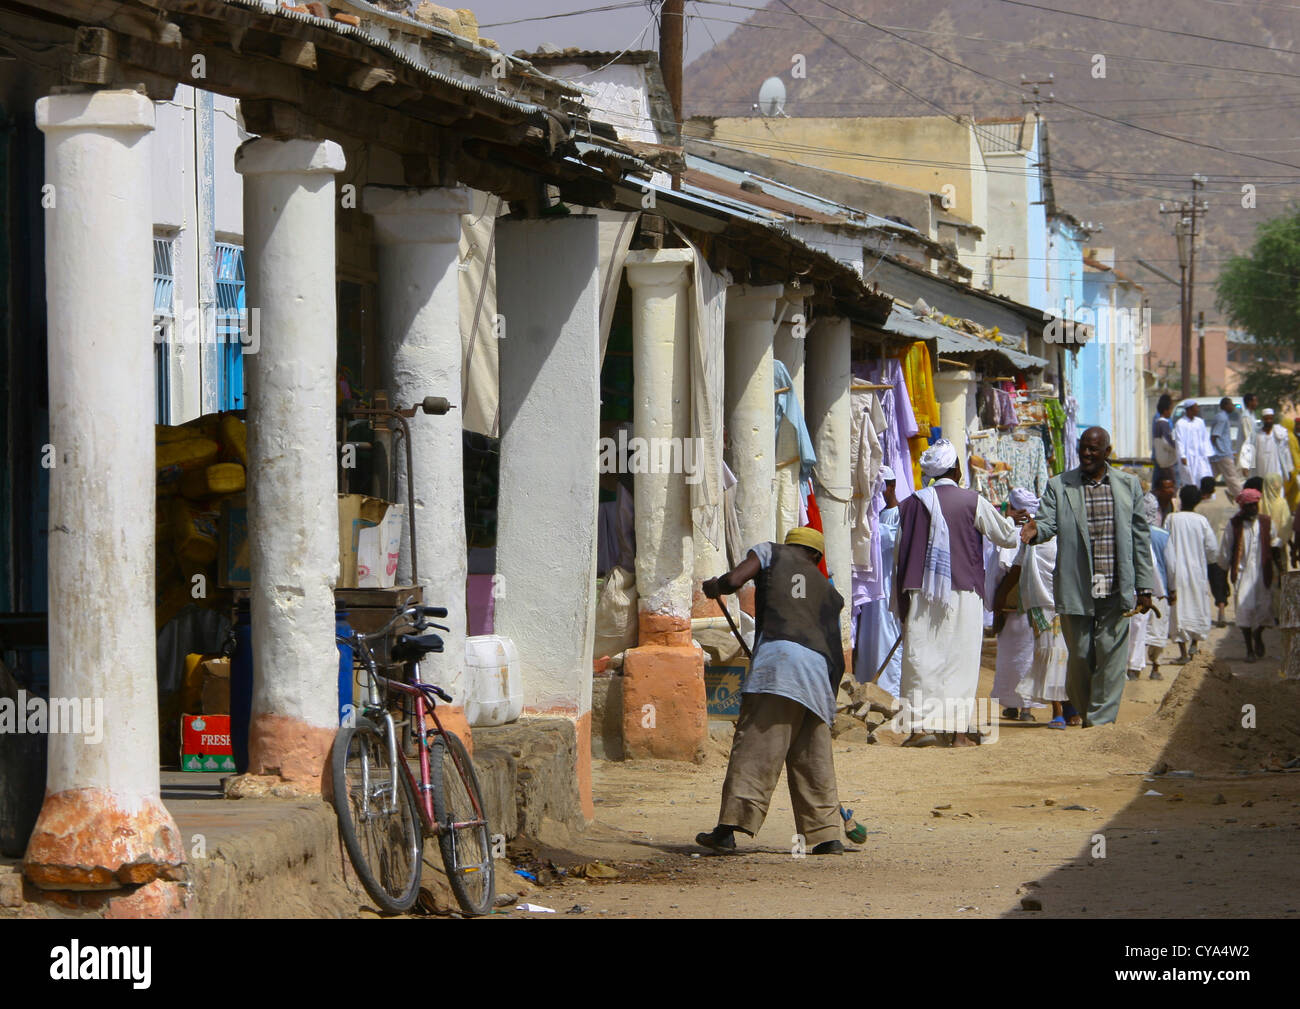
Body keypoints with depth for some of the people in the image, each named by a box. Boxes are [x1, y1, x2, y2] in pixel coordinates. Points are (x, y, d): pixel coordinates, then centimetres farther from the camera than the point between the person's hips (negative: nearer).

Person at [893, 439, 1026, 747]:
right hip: (963, 592, -1)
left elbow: (899, 557, 9)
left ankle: (921, 725, -8)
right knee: (959, 659, 3)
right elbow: (1007, 537, 9)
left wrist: (901, 605, 18)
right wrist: (1010, 519, 31)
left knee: (920, 658, 1)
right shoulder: (973, 502, -2)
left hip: (920, 594, 1)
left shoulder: (911, 504, 4)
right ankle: (958, 729, 0)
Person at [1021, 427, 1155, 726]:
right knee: (1080, 656, 5)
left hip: (1115, 589, 0)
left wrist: (1144, 586, 5)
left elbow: (1141, 536, 9)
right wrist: (1035, 530, -31)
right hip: (1076, 588, 0)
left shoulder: (1129, 485, 8)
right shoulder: (1059, 486, 5)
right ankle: (1082, 711, 25)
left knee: (1111, 655, -4)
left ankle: (1100, 721, -1)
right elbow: (1048, 522, -6)